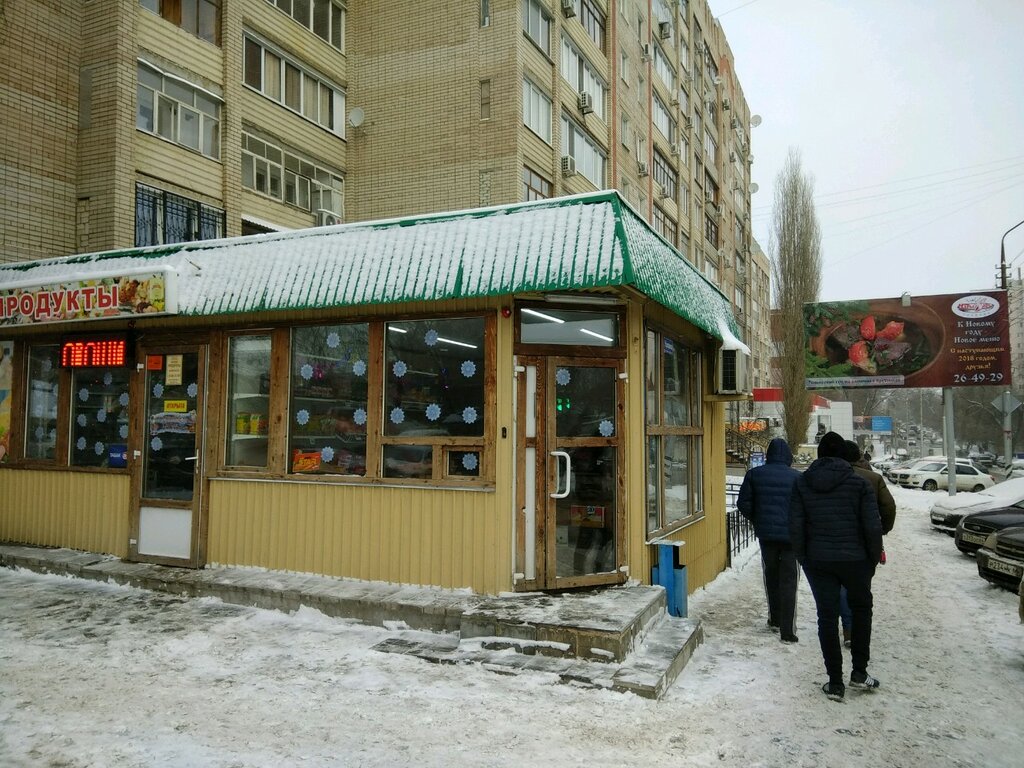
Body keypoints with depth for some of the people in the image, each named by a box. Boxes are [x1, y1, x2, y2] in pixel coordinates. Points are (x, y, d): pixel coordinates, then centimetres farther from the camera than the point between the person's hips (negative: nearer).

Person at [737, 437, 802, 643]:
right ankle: (787, 630, 0)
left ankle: (775, 619, 32)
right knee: (788, 581, 2)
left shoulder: (755, 474, -1)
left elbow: (743, 503, -1)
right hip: (791, 535, -2)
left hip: (766, 534, 2)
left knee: (771, 576, 20)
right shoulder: (797, 478, -8)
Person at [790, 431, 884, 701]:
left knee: (827, 616, 7)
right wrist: (874, 558, 5)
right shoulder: (859, 483, -5)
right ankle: (859, 672, 22)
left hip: (818, 561, 1)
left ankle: (835, 683, 11)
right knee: (861, 608, 21)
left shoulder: (802, 483, -1)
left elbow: (795, 527, -3)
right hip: (854, 559, -1)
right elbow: (873, 526, -7)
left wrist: (802, 558, 7)